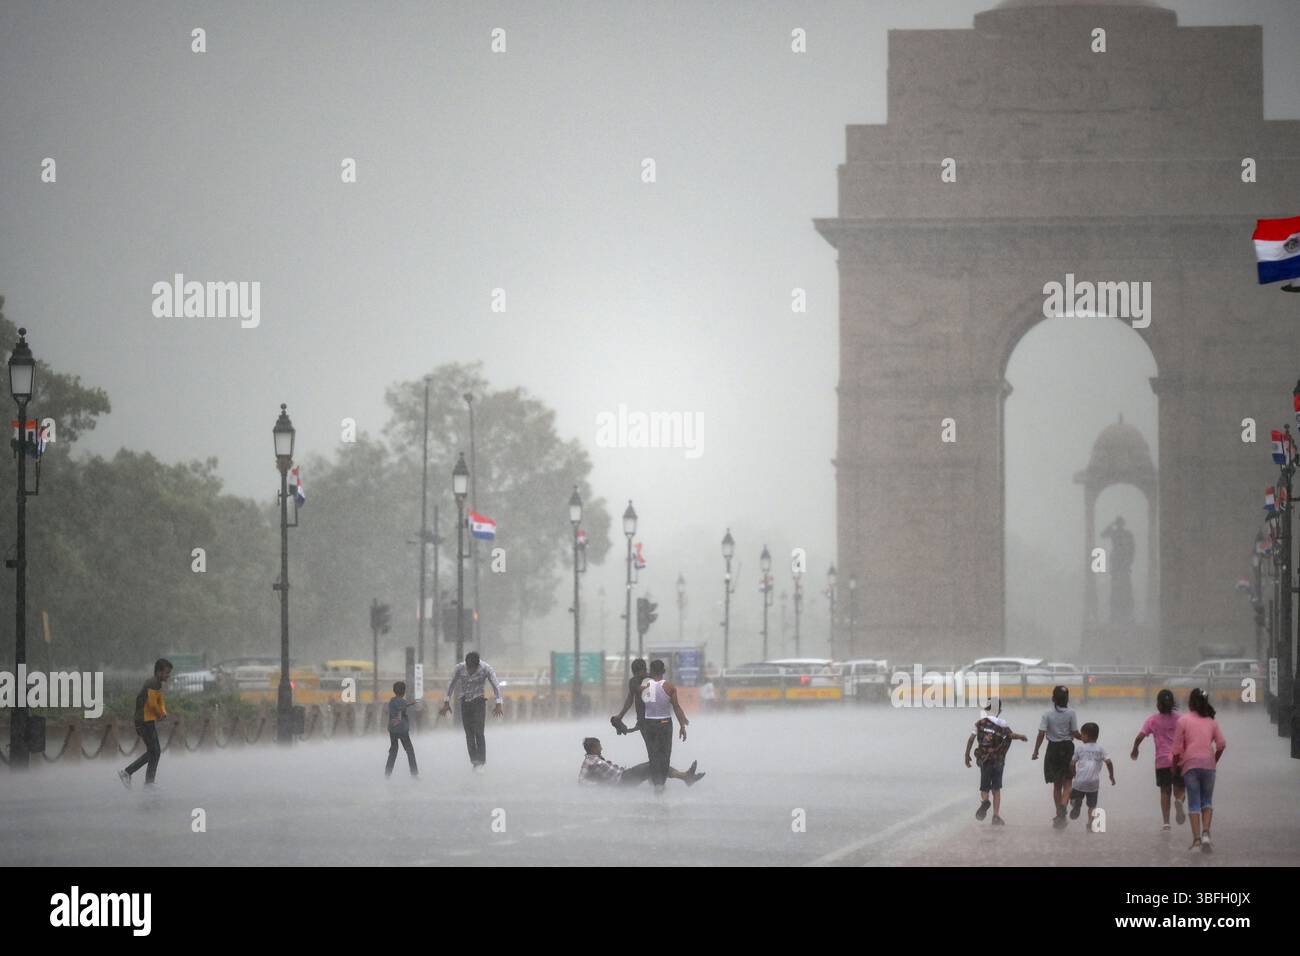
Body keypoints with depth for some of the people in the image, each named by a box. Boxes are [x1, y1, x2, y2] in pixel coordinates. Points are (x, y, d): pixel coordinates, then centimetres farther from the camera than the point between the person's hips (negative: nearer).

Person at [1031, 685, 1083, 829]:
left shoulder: (1048, 715, -5)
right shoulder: (1070, 714, -8)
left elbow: (1041, 734, -8)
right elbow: (1075, 733, -7)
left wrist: (1035, 752, -1)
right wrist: (1084, 739, 14)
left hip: (1053, 748, 2)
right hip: (1067, 748, -2)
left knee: (1057, 784, 13)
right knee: (1067, 783, 3)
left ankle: (1059, 815, 19)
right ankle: (1063, 807, -22)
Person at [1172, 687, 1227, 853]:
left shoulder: (1183, 721, 1)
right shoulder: (1211, 721, 9)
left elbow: (1177, 748, -2)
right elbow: (1221, 745, 4)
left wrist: (1175, 766, 10)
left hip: (1190, 764, -2)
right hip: (1208, 764, 2)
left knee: (1194, 802, 0)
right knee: (1207, 801, 10)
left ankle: (1196, 838, -9)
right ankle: (1205, 833, -9)